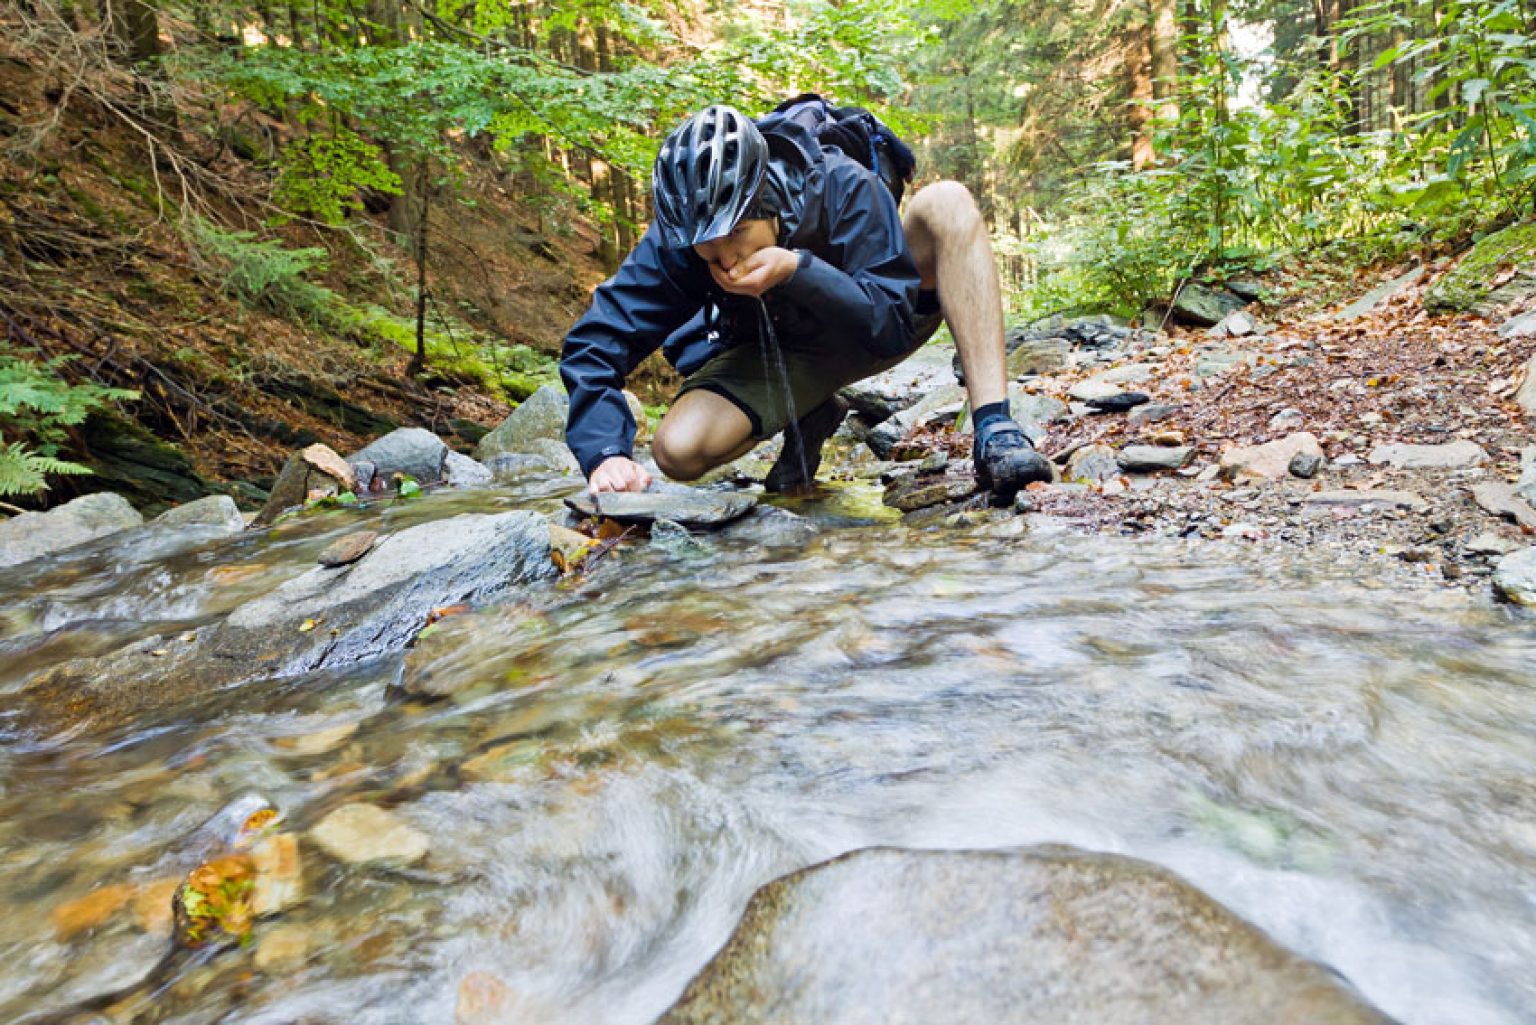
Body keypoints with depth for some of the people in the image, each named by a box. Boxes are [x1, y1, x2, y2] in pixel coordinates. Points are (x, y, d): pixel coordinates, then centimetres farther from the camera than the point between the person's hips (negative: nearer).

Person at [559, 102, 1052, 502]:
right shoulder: (675, 240, -25)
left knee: (945, 203, -29)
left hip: (869, 339, -1)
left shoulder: (841, 187, -29)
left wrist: (797, 269, -44)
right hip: (776, 357, 2)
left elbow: (894, 324, -31)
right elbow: (592, 345, -24)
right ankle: (811, 418, 6)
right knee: (678, 450, -26)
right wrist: (606, 454, -39)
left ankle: (994, 433, -33)